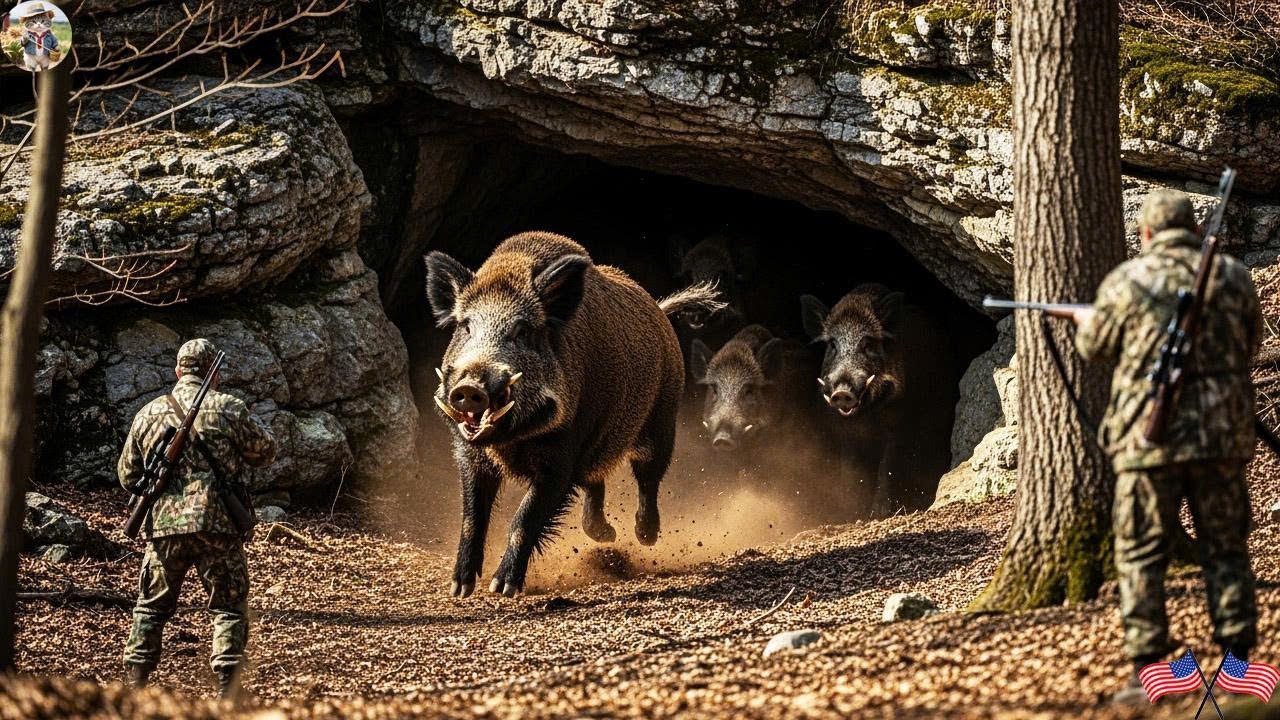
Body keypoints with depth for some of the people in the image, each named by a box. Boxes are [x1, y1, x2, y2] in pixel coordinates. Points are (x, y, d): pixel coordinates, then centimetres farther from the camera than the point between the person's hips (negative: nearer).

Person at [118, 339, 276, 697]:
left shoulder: (149, 413, 8)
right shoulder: (228, 409, -2)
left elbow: (127, 474, 14)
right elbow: (265, 451, 7)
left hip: (164, 524, 3)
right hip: (217, 526, -3)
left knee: (151, 607, 16)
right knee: (229, 608, 6)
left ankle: (134, 687, 13)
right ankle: (226, 691, -3)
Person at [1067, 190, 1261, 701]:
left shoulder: (1127, 281, -4)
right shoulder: (1233, 276, 3)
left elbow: (1094, 347, 10)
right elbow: (1250, 344, 17)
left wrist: (1084, 321, 32)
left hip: (1148, 435, -2)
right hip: (1223, 432, 3)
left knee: (1141, 555, 4)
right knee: (1225, 549, 10)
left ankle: (1148, 672, 0)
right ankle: (1238, 664, 8)